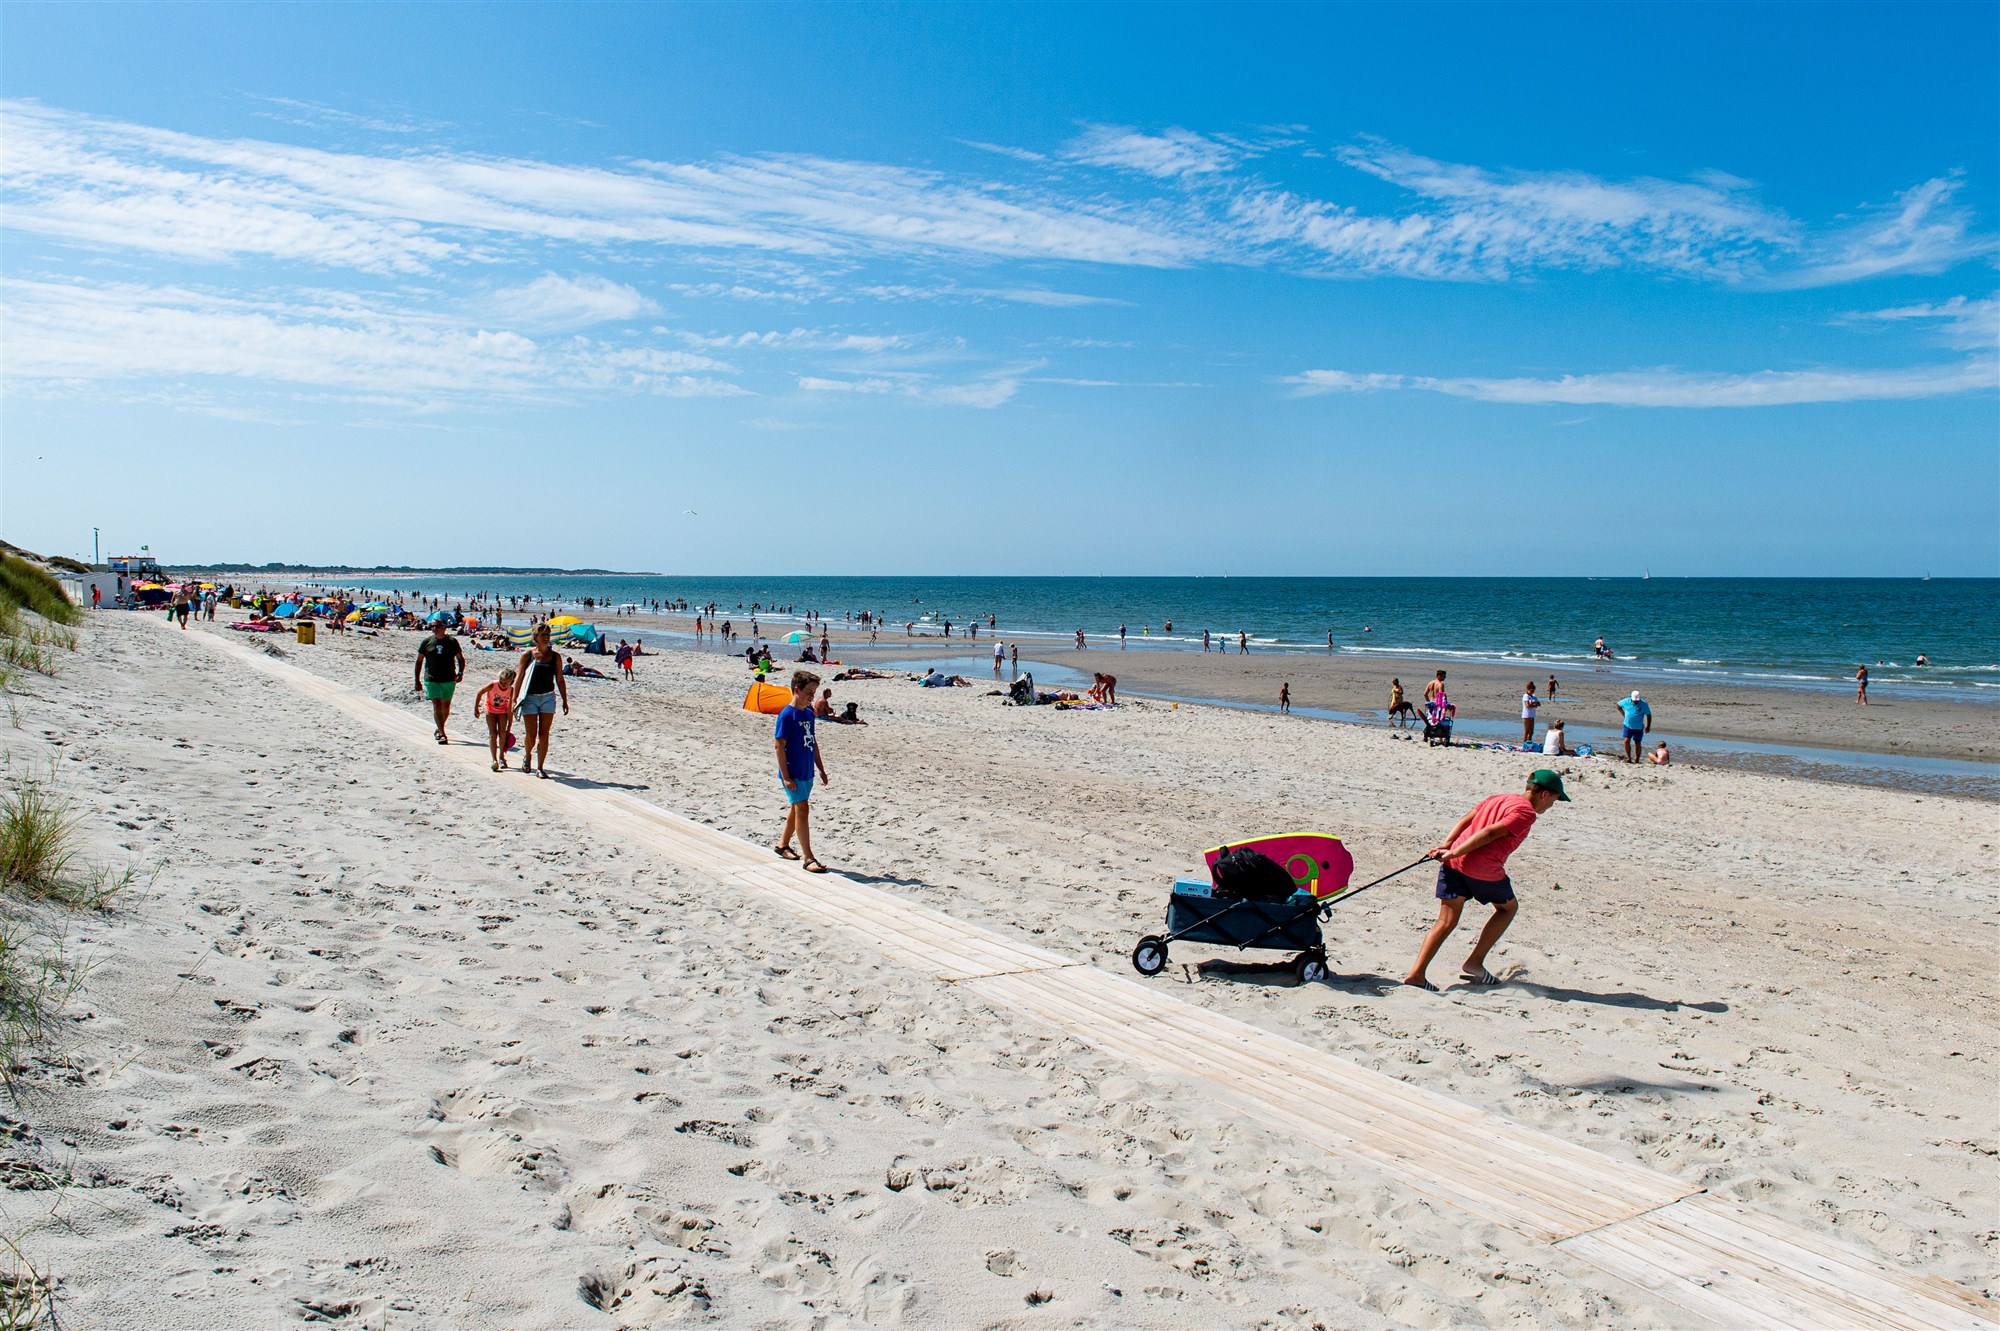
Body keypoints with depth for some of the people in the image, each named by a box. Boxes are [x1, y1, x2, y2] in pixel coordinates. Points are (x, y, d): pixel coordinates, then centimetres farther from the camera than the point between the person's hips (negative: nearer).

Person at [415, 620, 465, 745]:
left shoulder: (452, 641, 1)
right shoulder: (426, 642, 2)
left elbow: (460, 658, 8)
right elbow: (419, 661, 8)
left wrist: (460, 672, -9)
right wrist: (417, 680, 6)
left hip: (449, 679, 1)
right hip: (431, 679, -1)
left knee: (446, 706, 11)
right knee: (437, 705, -11)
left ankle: (439, 729, 34)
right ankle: (442, 734, -13)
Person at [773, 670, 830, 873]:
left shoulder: (809, 713, 8)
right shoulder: (786, 715, -15)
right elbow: (779, 746, -16)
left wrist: (821, 769, 18)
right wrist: (786, 776, -18)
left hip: (807, 772, 8)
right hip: (793, 773, -8)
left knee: (797, 808, 18)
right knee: (802, 809, -10)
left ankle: (783, 845, 36)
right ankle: (809, 858, -9)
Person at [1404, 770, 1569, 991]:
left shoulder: (1495, 798, 23)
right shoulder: (1526, 812, -3)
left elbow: (1465, 820, 13)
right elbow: (1490, 833, -12)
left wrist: (1446, 845, 4)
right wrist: (1455, 853, -14)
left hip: (1453, 863, 7)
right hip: (1483, 869, -7)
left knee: (1446, 922, 9)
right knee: (1508, 907, 21)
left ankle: (1416, 974, -3)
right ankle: (1474, 963, 16)